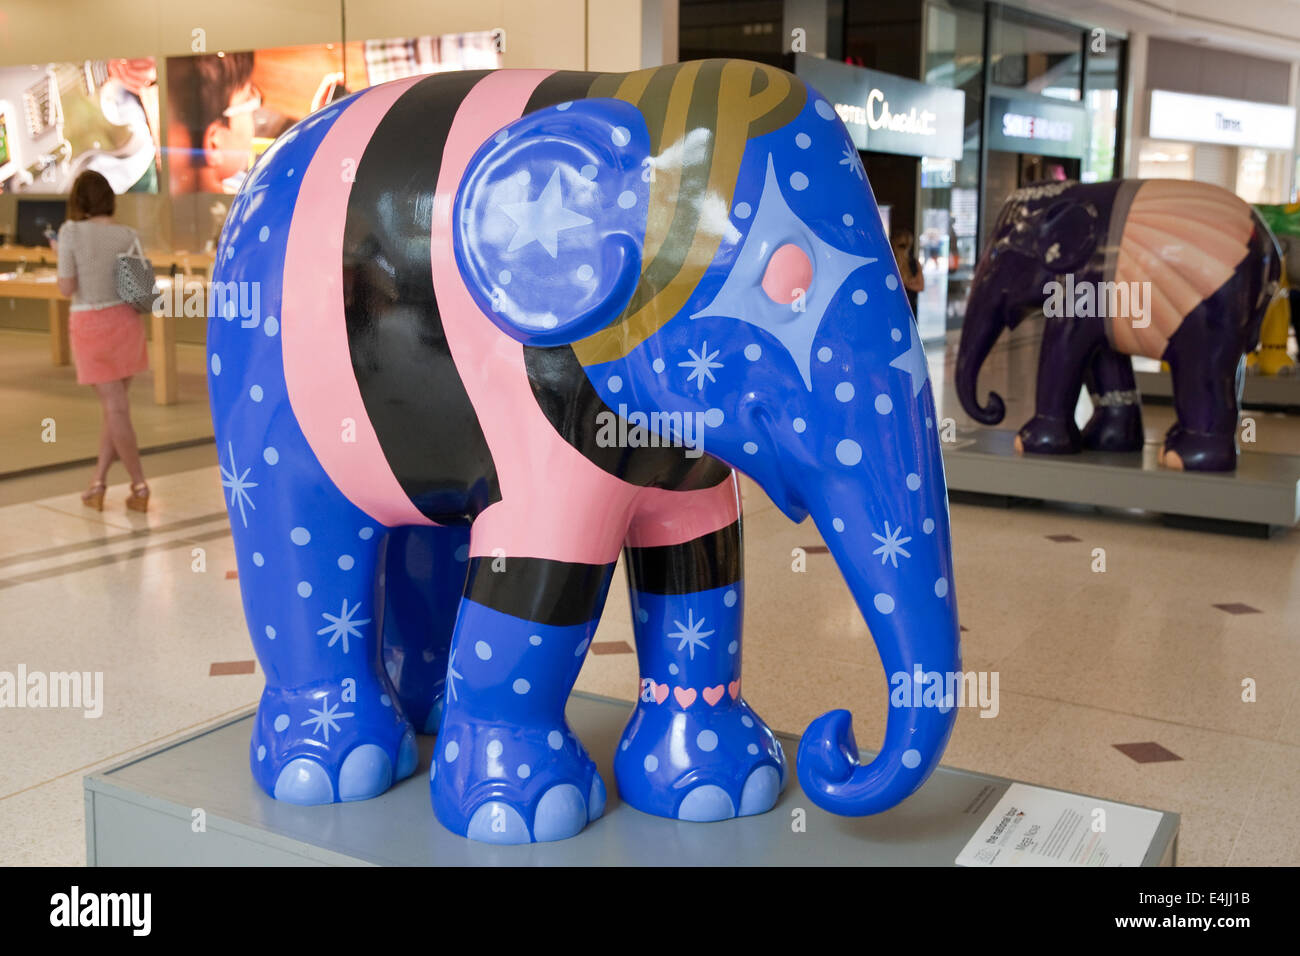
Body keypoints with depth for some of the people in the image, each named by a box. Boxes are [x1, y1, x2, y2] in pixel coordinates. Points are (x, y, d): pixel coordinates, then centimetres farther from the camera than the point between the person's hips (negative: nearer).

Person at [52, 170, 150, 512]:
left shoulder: (71, 231, -10)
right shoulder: (128, 235, -2)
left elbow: (67, 288, -8)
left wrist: (60, 256, 6)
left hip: (89, 325, -3)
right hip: (124, 320, 3)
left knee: (115, 408, 1)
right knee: (114, 406, 13)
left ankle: (139, 487, 1)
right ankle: (97, 484, 14)